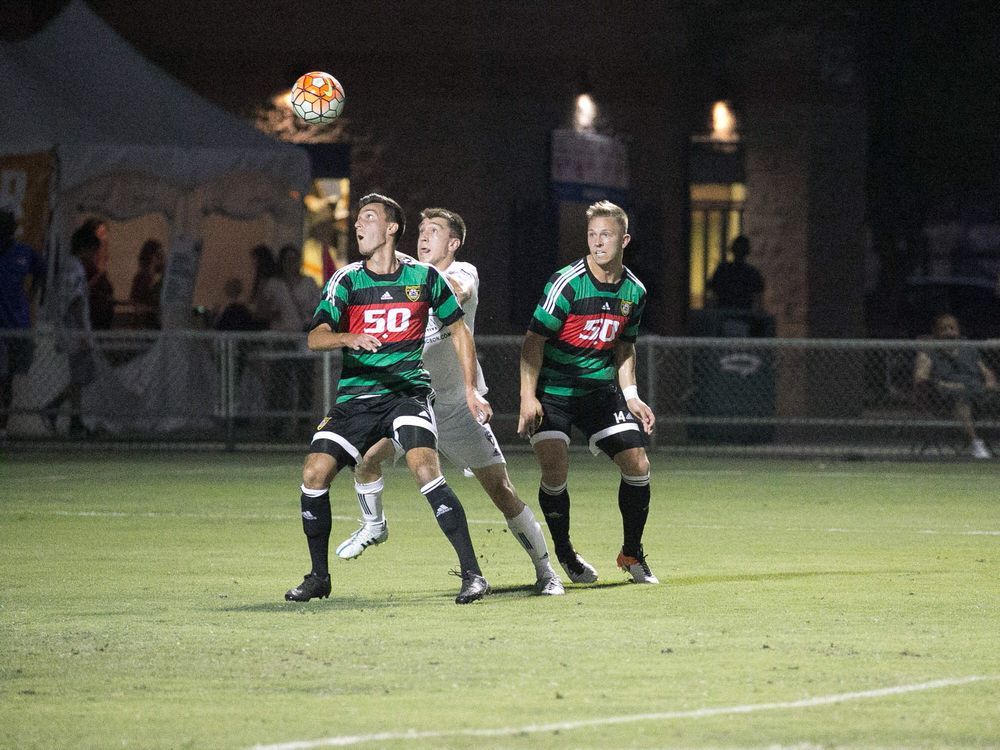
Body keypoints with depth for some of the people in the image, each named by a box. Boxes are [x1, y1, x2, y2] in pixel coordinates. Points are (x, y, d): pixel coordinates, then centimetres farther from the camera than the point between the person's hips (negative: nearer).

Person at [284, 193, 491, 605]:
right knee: (314, 473, -11)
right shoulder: (347, 280, 2)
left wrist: (470, 390, 10)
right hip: (356, 397, 2)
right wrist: (349, 338, -31)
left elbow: (459, 330, 15)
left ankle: (471, 573, -19)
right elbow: (315, 337, -10)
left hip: (408, 392, -2)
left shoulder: (424, 277, 3)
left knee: (425, 468, -25)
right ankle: (318, 576, 8)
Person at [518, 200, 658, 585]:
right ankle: (565, 554, 5)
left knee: (637, 465, -4)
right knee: (555, 469, -18)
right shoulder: (566, 283, -17)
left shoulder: (634, 291, 2)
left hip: (601, 390, 5)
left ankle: (632, 554, 15)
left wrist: (630, 396, 7)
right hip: (552, 391, -5)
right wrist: (528, 397, -21)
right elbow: (533, 340, -15)